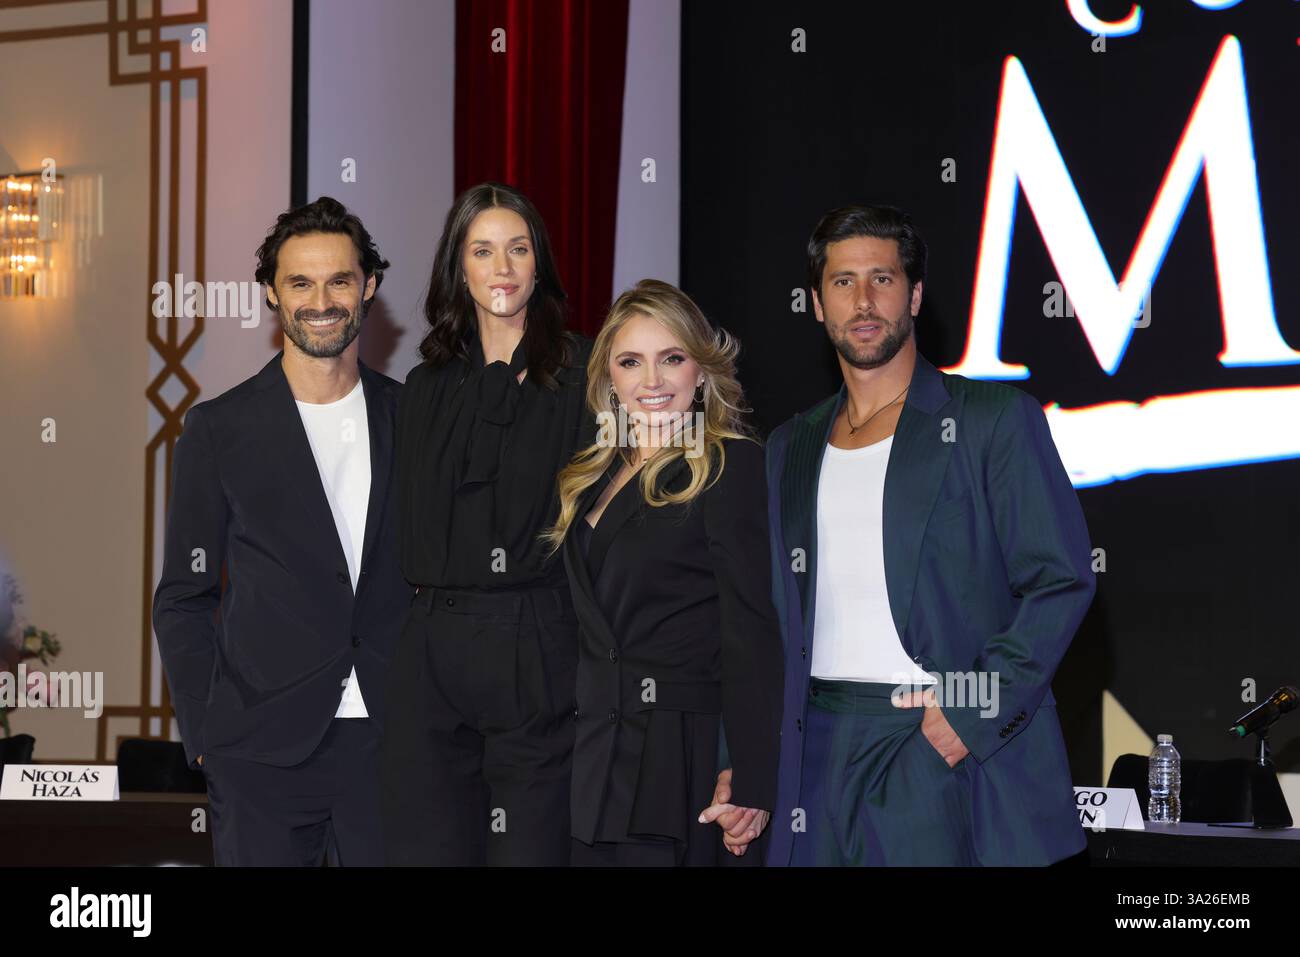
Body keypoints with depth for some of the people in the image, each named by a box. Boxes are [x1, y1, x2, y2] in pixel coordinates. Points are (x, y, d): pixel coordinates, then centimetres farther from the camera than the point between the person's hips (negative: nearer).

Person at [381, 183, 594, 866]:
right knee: (427, 845, 2)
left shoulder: (582, 371, 1)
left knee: (531, 847, -2)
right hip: (434, 649, 4)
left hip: (541, 654, -4)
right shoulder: (428, 385, 15)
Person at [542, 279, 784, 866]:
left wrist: (751, 785, -17)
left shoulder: (730, 466, -8)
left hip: (680, 765, -7)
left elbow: (752, 633, -13)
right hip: (594, 761, 7)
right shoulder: (595, 477, 14)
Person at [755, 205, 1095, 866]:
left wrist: (973, 717, -14)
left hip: (951, 751, -4)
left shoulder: (993, 420, 1)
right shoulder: (790, 448, 17)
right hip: (822, 754, 4)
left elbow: (1063, 581, -5)